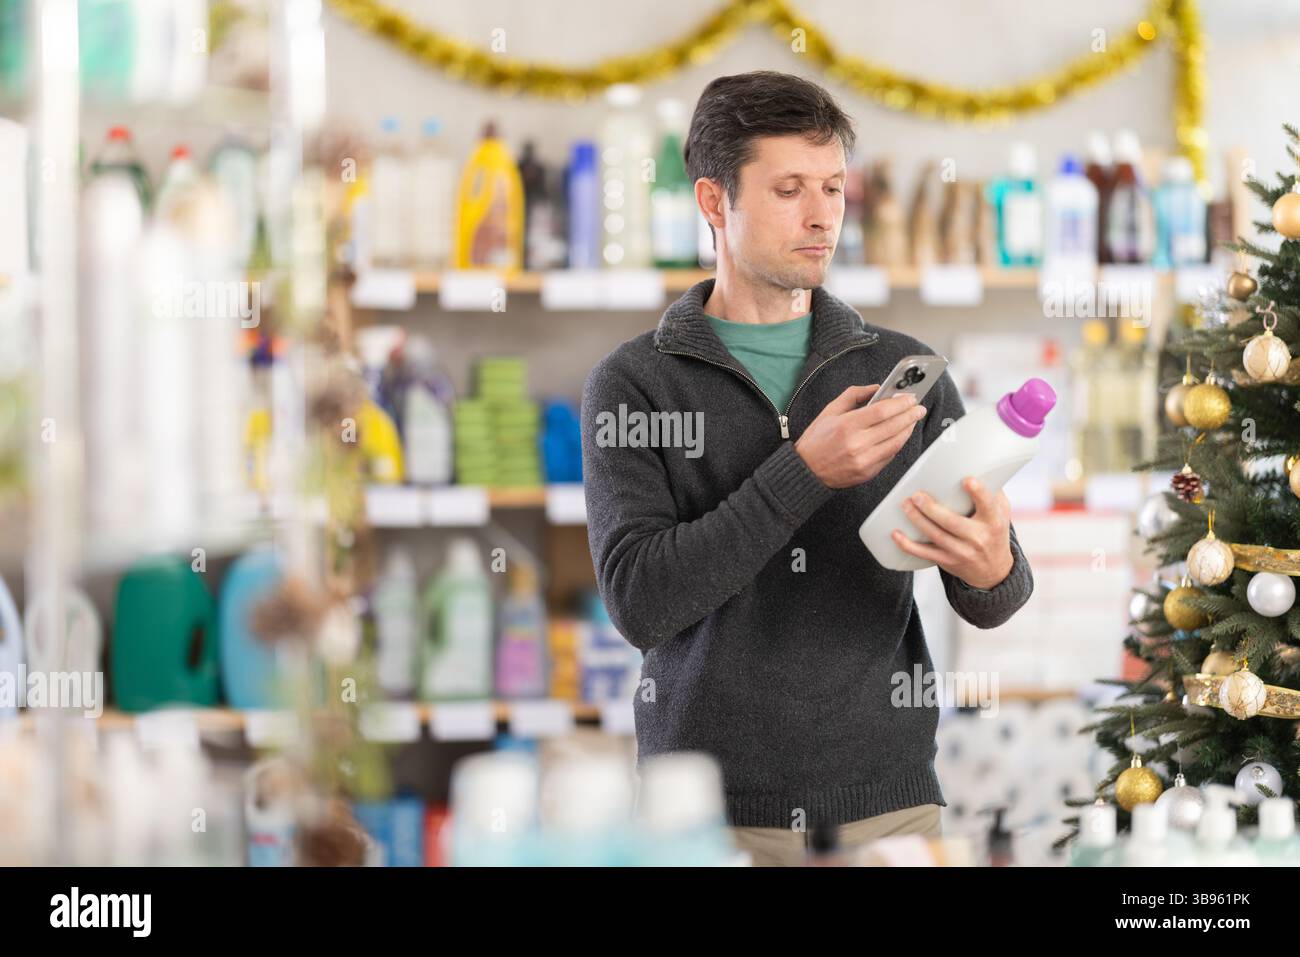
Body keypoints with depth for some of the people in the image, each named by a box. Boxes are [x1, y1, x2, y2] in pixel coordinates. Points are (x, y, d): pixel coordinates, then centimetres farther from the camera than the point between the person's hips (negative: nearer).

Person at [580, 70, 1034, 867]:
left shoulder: (906, 373, 6)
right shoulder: (634, 384, -1)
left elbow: (991, 605, 2)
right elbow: (640, 602, -14)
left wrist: (994, 569, -22)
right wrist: (806, 472, -21)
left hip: (887, 801, 2)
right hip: (710, 809, -2)